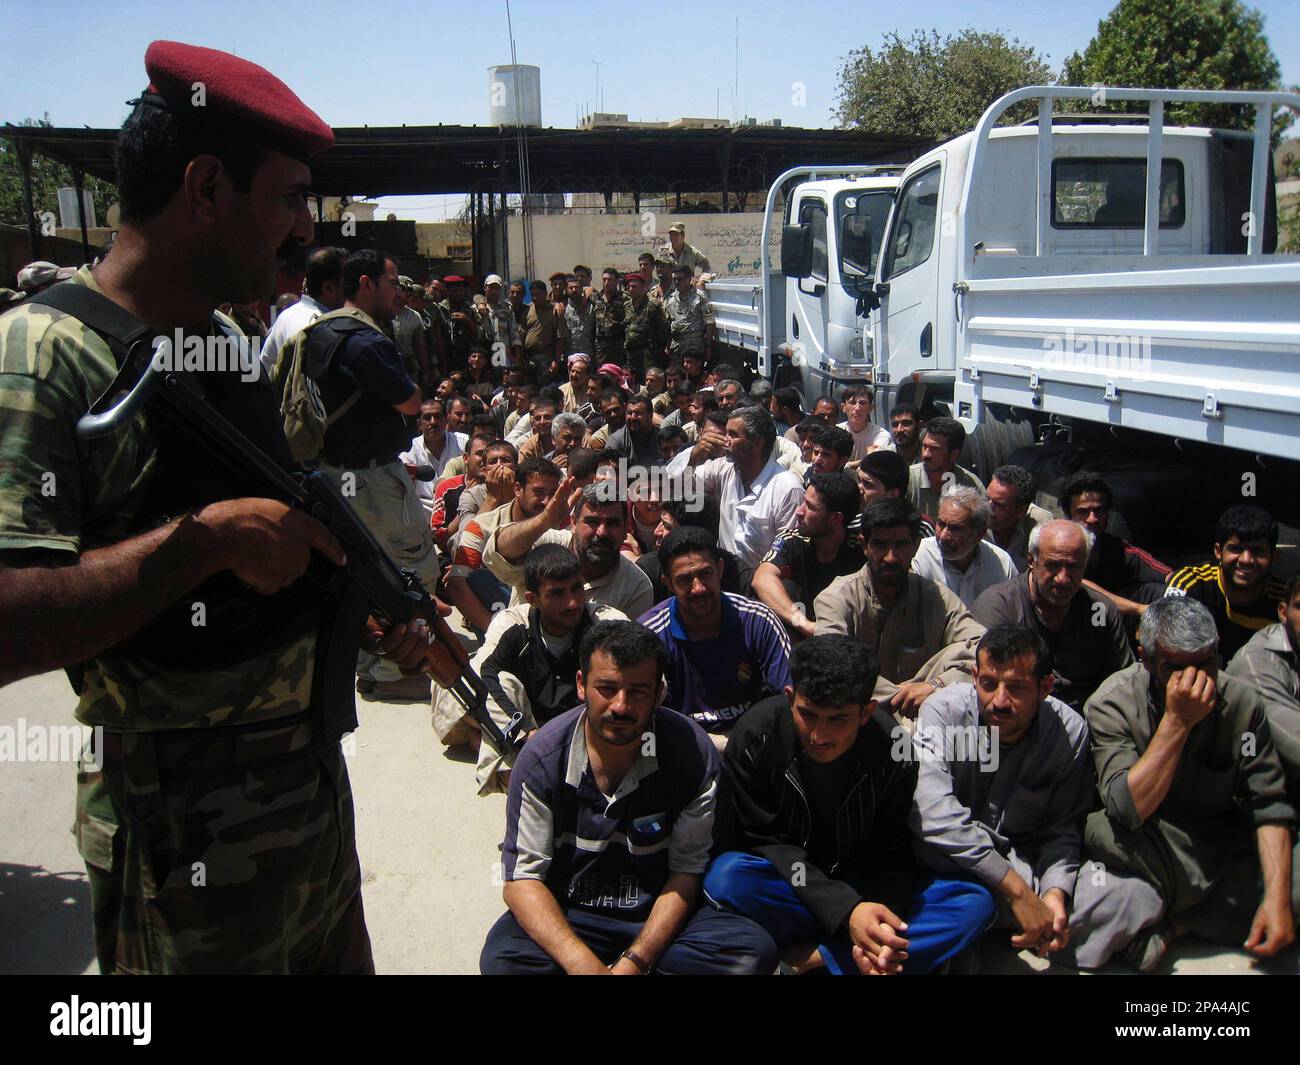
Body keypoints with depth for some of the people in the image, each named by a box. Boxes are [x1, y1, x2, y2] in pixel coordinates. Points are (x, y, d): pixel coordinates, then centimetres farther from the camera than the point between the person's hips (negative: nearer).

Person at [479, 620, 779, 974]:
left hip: (659, 913, 1)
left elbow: (686, 872, -6)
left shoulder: (693, 753, -12)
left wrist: (633, 962, -19)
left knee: (755, 950, -25)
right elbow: (523, 878, -13)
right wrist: (583, 963, -29)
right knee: (501, 958, -32)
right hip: (566, 915, -1)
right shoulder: (541, 759, -13)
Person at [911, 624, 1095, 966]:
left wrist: (1055, 891, -24)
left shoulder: (1070, 731, -9)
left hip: (1026, 861, 4)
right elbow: (937, 815, -31)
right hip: (950, 861, -4)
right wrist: (1018, 891, -33)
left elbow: (1062, 828, -2)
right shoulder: (943, 711, -20)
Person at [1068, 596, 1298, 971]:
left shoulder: (1241, 702, -5)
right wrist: (1177, 722, -28)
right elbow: (1127, 810, -25)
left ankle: (1172, 924, -7)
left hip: (1223, 849, 3)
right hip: (1142, 853, -3)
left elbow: (1269, 804, -6)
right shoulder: (1111, 703, -15)